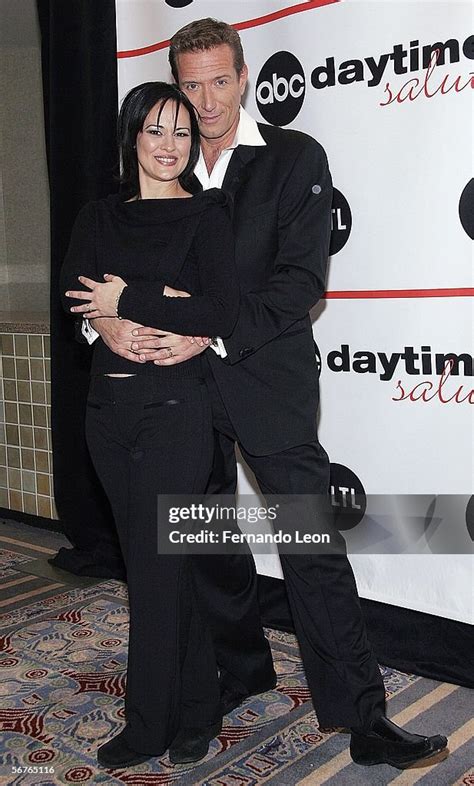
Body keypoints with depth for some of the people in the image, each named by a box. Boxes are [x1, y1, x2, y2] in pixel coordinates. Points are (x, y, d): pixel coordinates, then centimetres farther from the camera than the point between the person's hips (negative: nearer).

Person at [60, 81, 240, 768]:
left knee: (154, 567, -1)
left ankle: (149, 729, 17)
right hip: (109, 405, 6)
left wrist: (126, 302, -11)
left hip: (173, 408, -5)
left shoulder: (205, 215, -1)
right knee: (163, 562, 13)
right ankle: (198, 708, 31)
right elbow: (73, 294, -4)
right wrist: (163, 300, -16)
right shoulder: (100, 217, 13)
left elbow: (222, 315, -15)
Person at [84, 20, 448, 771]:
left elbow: (302, 278, -12)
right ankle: (241, 672, 36)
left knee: (313, 550, -6)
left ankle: (363, 719, 4)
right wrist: (106, 321, -13)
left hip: (268, 380, -4)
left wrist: (214, 335, -20)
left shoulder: (295, 157, -1)